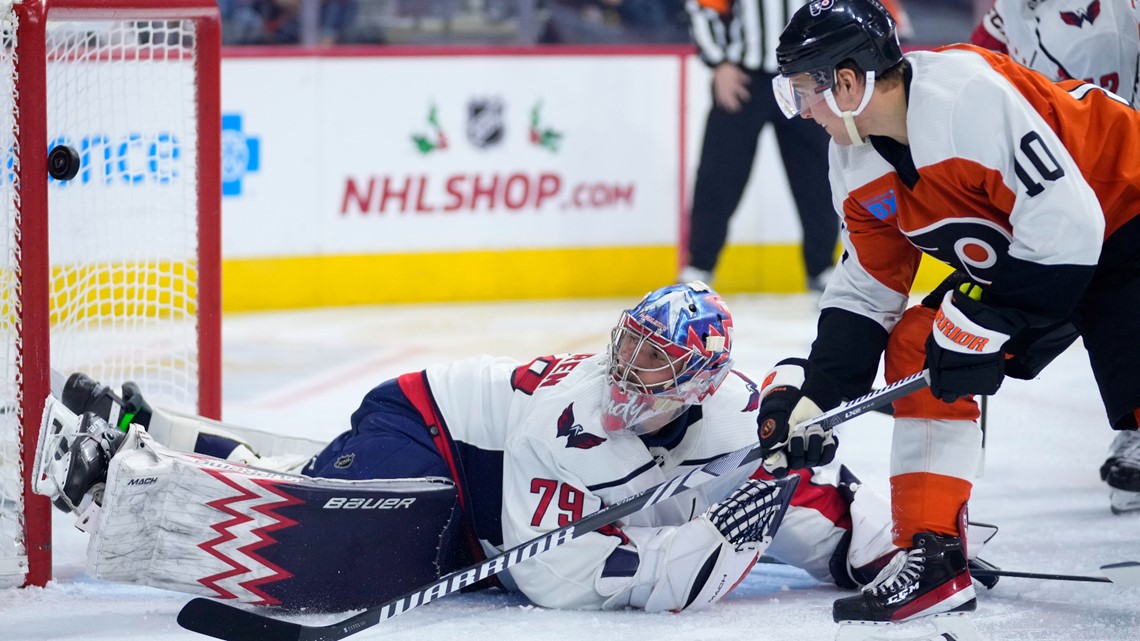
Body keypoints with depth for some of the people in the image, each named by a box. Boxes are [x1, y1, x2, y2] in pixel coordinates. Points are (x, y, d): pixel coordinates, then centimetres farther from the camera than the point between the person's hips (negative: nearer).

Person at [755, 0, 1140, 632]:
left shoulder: (968, 95, -31)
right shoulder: (857, 164, -1)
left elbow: (1064, 217, -32)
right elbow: (867, 289, 8)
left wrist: (987, 321, -26)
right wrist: (814, 394, -1)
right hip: (1018, 249, 9)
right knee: (917, 345, 0)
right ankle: (931, 559, 3)